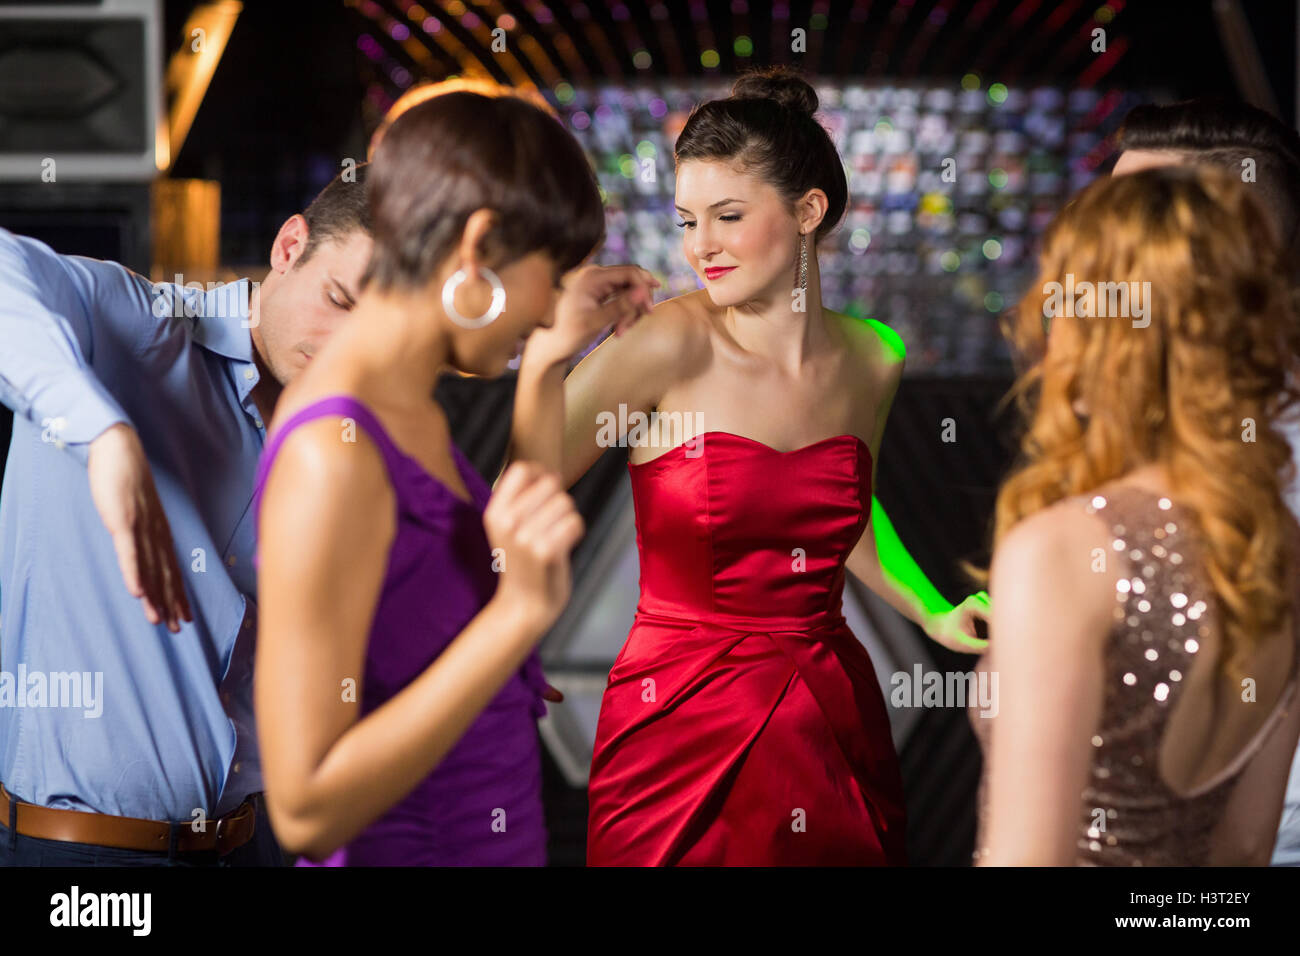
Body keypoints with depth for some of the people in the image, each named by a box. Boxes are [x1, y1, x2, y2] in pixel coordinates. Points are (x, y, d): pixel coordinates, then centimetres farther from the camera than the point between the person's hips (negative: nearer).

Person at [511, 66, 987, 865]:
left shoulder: (872, 360, 2)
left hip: (834, 721, 4)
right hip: (684, 730, -4)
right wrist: (545, 362, -29)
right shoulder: (668, 345, -13)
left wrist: (934, 614, 14)